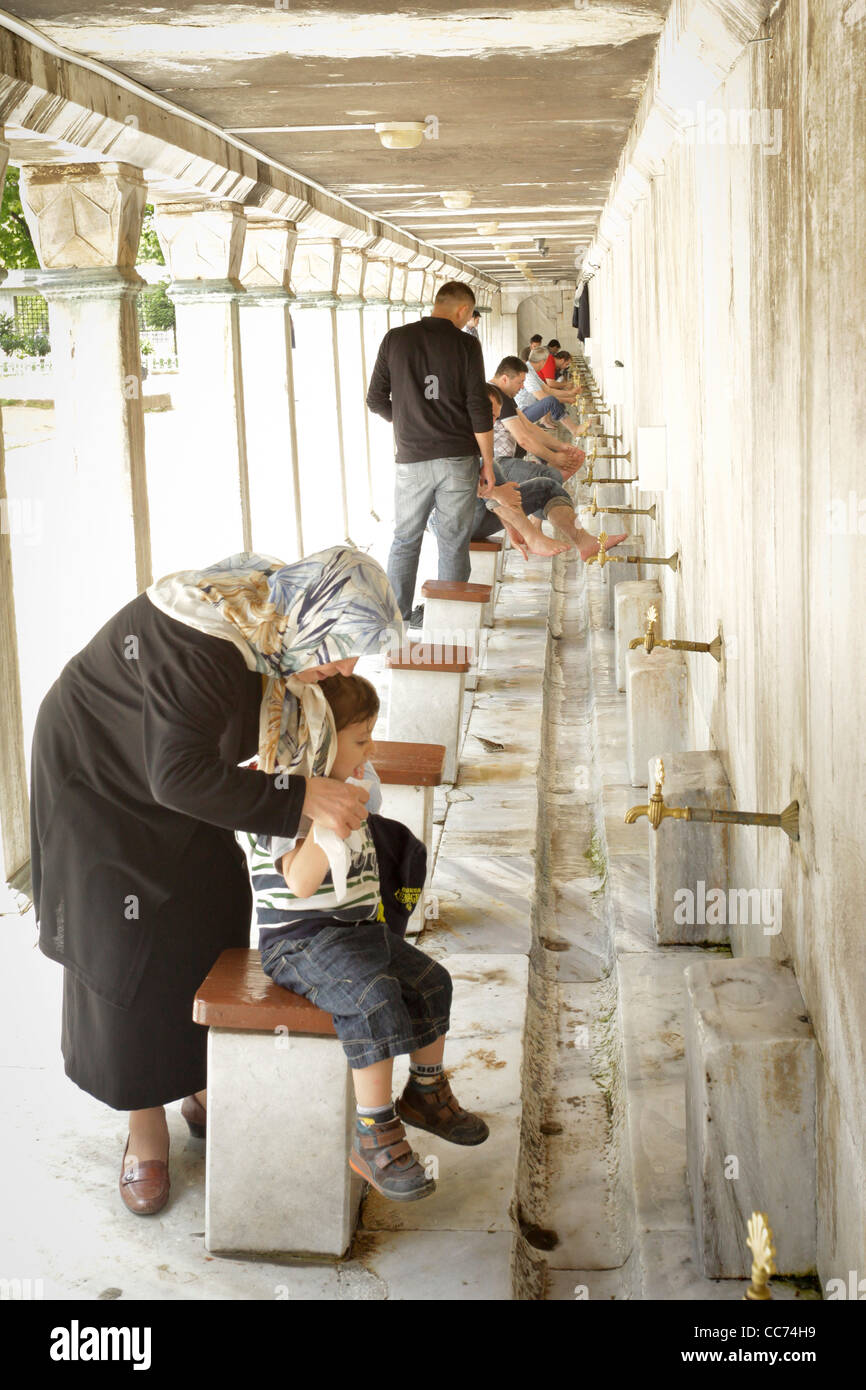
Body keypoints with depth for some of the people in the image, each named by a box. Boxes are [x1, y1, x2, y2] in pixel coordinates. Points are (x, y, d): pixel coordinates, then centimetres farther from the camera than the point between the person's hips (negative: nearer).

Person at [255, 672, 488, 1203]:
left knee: (430, 980, 7)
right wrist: (330, 816, -33)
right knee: (374, 996, -30)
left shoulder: (345, 789, 12)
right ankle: (374, 1138, -20)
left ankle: (426, 1093, 28)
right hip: (300, 940, -10)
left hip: (357, 928, 10)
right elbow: (300, 883, -28)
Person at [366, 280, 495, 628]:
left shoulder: (395, 339, 1)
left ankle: (396, 616, 14)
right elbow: (479, 408, -7)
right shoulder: (465, 344, -5)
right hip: (458, 459, -1)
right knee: (454, 541, 7)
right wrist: (488, 463, 0)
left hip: (412, 459, 1)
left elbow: (376, 400, 3)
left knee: (405, 540, 13)